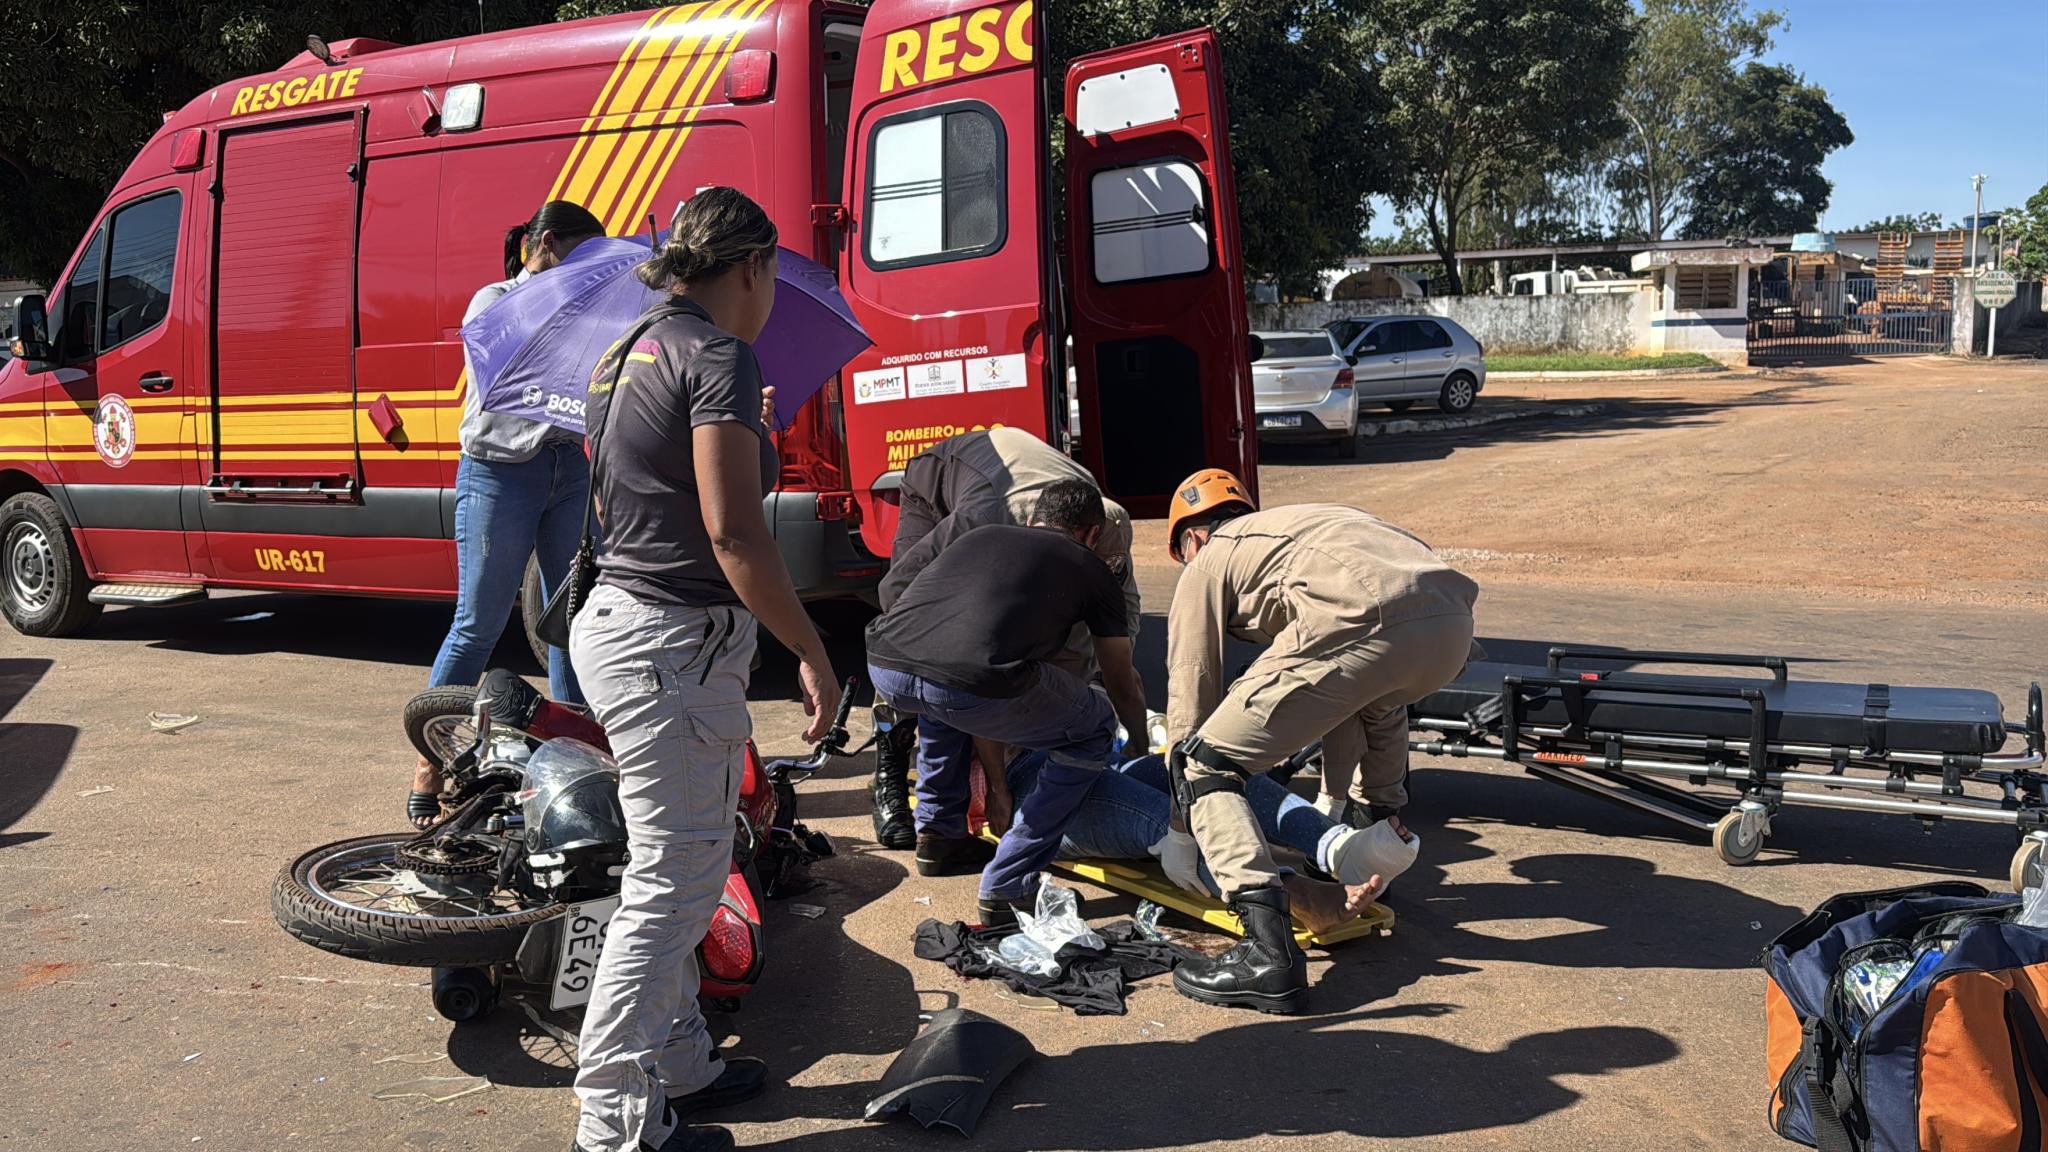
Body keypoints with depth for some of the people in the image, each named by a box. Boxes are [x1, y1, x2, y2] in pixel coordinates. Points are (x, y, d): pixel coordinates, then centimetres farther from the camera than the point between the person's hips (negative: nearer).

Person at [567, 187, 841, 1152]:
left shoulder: (631, 351, 14)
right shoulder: (717, 356, -15)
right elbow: (732, 532, -21)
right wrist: (811, 653, -17)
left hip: (618, 621, 10)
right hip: (676, 642, -10)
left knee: (672, 871, 19)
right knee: (673, 880, -1)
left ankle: (678, 1063, 32)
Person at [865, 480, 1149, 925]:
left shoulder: (981, 534, 34)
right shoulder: (1089, 569, 22)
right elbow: (1123, 684, 33)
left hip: (884, 669, 6)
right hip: (976, 689, -5)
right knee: (1094, 733, 20)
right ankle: (1007, 885, 16)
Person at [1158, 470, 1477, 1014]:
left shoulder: (1206, 564, 24)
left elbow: (1190, 700, 22)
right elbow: (1380, 701, 47)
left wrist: (1181, 830, 33)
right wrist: (1386, 810, 53)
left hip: (1361, 627, -7)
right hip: (1453, 624, 8)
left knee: (1208, 765, 3)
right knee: (1372, 695, 43)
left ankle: (1269, 953, -9)